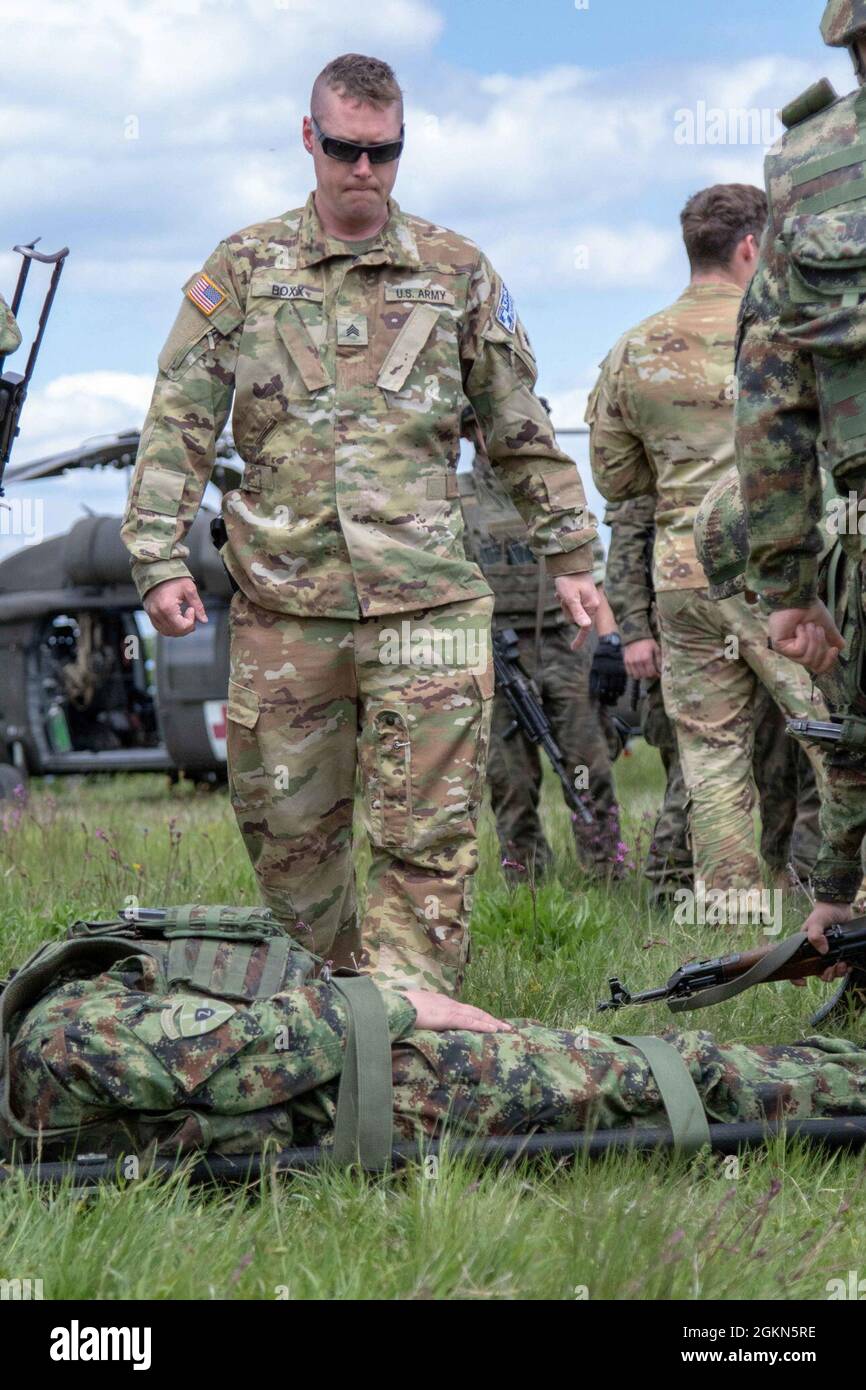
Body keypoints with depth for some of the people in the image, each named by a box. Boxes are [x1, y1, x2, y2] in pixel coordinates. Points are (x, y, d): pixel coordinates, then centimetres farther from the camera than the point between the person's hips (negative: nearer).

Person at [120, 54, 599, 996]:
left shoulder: (458, 273, 10)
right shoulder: (243, 270, 8)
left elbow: (521, 430, 17)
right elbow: (177, 426, 4)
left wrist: (568, 554, 16)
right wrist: (159, 559, -5)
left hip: (425, 599, -1)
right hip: (283, 601, 1)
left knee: (426, 839, -7)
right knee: (285, 827, 8)